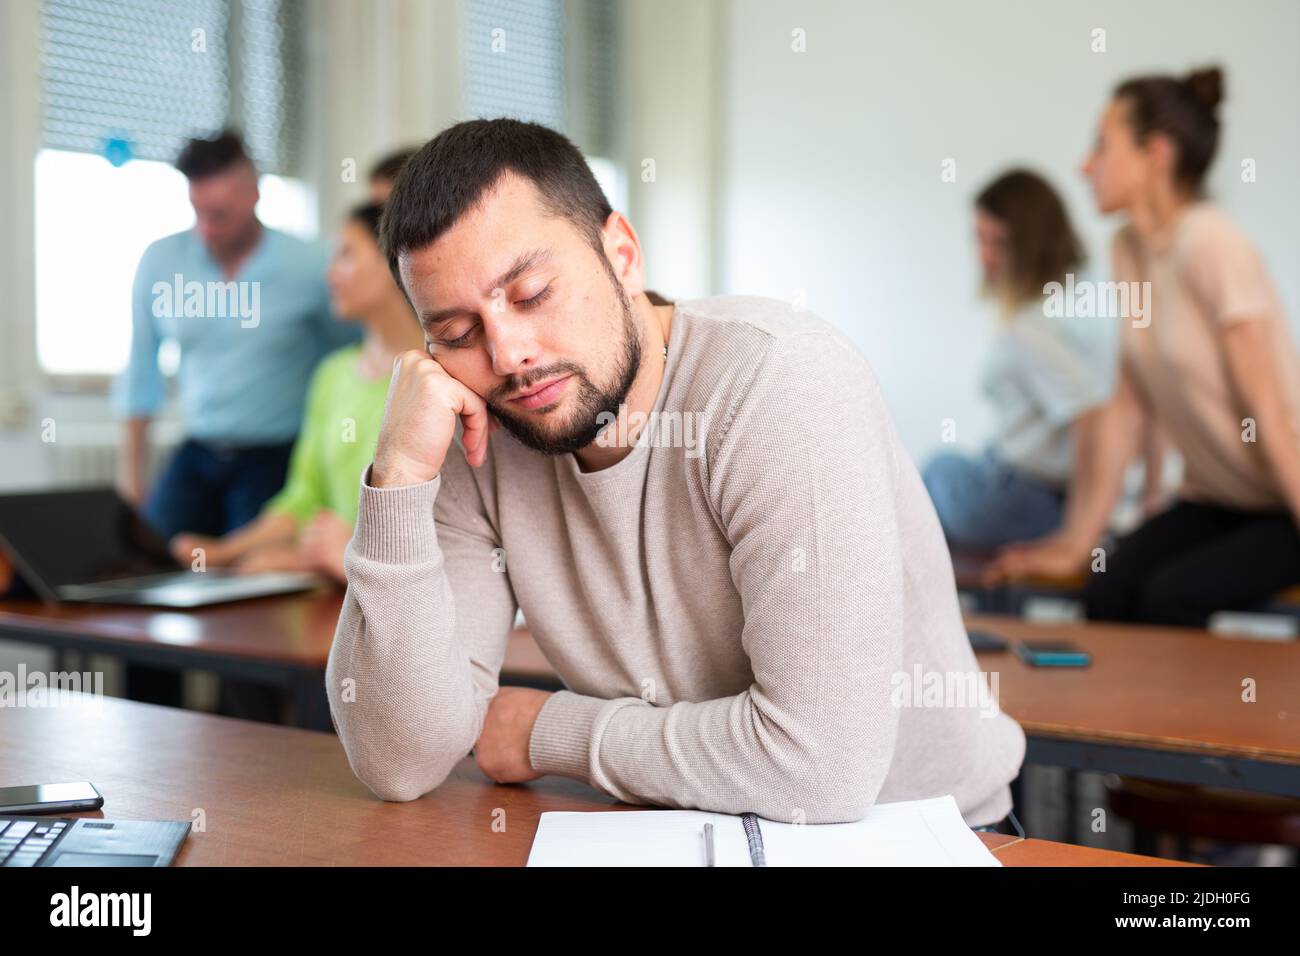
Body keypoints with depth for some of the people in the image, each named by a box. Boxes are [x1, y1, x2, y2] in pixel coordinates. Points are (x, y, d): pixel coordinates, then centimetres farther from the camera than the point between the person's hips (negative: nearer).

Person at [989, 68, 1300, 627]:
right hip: (1214, 498, 6)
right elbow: (1128, 405, 3)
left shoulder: (1213, 246, -20)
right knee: (1107, 592, -17)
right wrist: (1076, 540, 2)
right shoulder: (1130, 249, 2)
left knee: (1169, 597, -26)